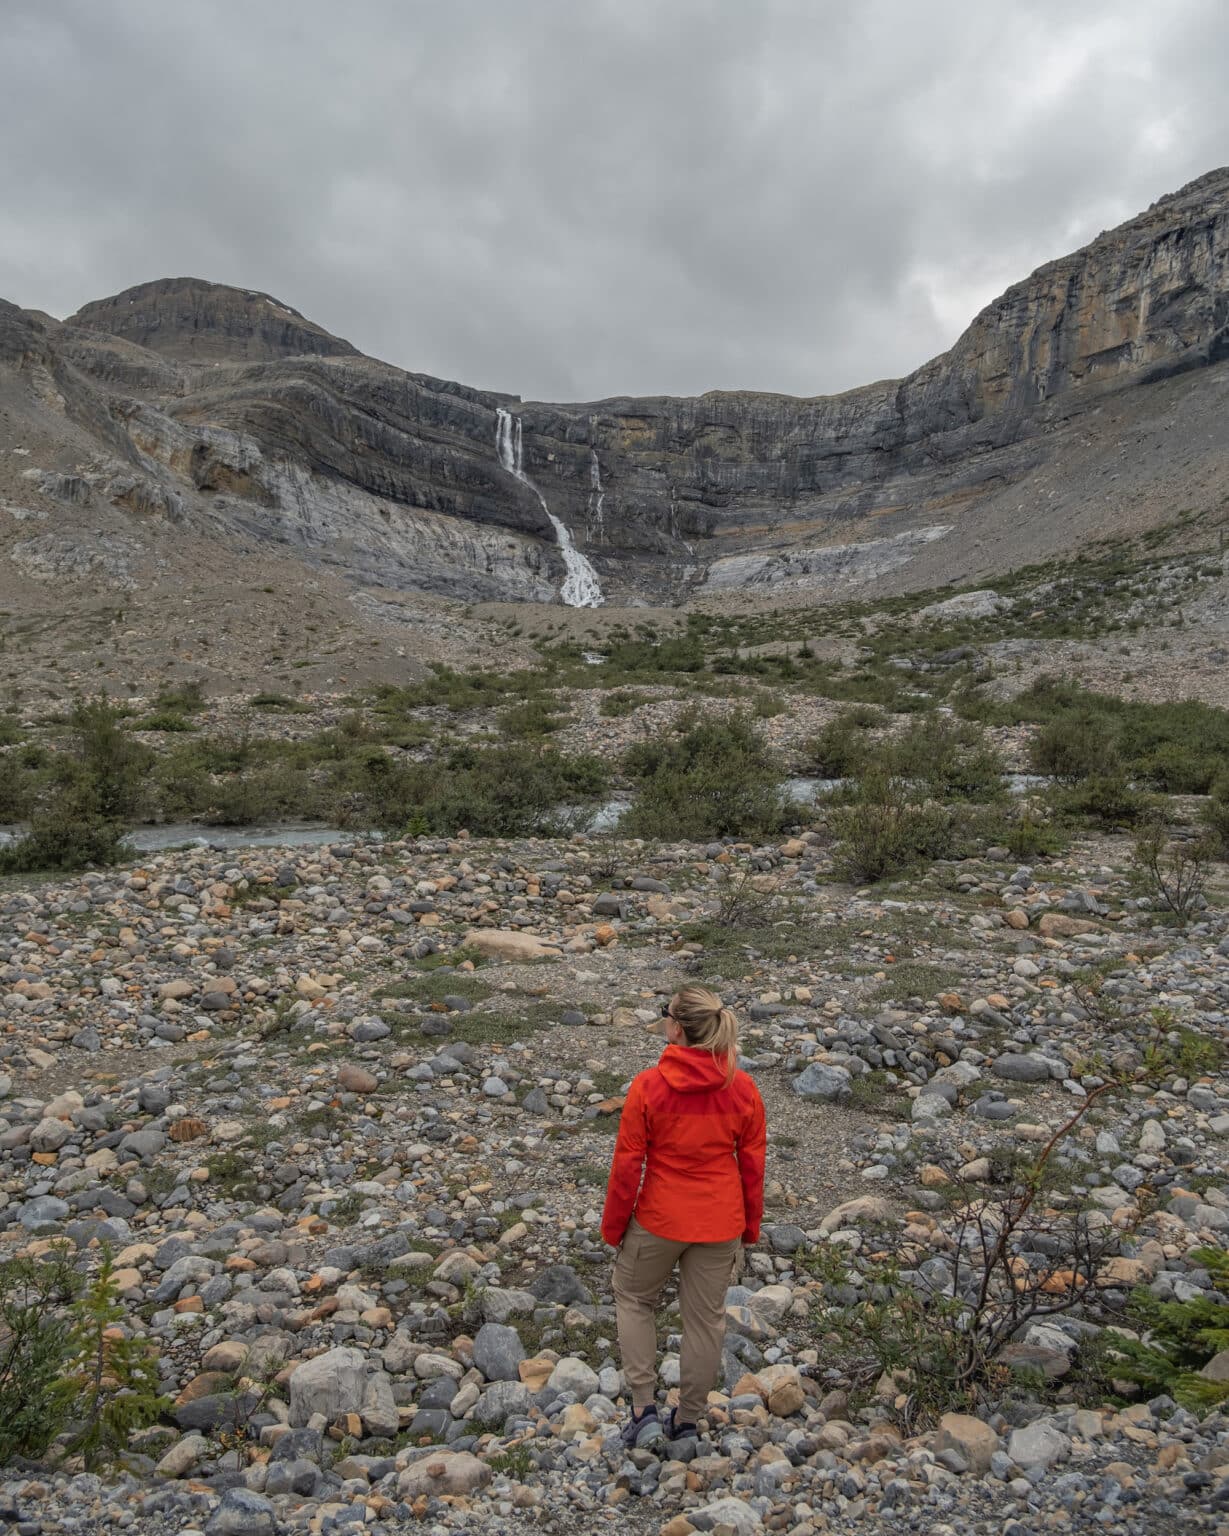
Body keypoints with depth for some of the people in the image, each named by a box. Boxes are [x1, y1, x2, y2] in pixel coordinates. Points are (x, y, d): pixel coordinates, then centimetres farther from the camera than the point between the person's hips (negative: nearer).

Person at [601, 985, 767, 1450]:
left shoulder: (647, 1086, -19)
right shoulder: (743, 1089, -10)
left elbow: (627, 1165, -12)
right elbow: (752, 1164, 0)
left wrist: (614, 1227, 1)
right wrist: (750, 1227, 13)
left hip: (659, 1219, -2)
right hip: (721, 1224, 3)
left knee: (634, 1297, 22)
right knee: (706, 1316, 18)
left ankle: (644, 1408, 19)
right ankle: (688, 1419, 32)